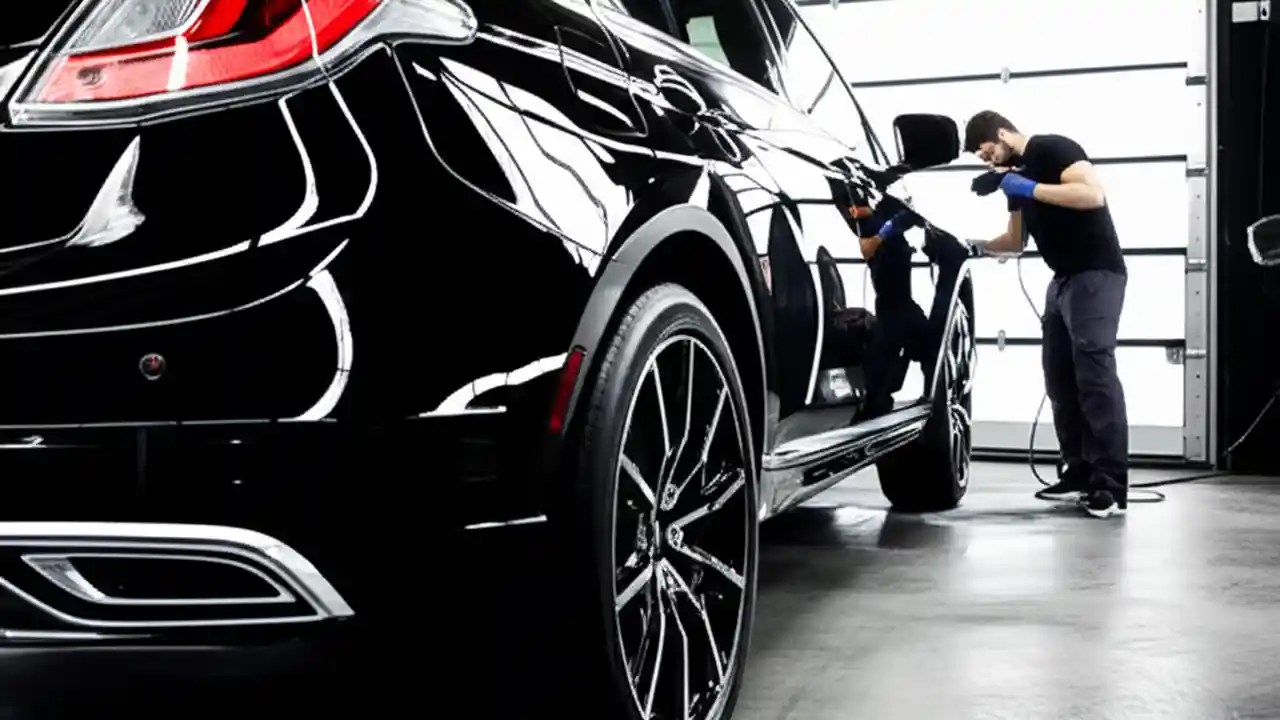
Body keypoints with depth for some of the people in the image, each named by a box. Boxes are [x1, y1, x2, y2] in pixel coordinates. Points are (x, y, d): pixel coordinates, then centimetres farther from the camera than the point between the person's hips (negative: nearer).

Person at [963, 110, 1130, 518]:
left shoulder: (1053, 149, -9)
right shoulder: (1016, 175, 17)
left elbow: (1094, 194, -24)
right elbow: (1016, 240, 26)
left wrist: (1030, 188, -20)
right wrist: (978, 249, 13)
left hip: (1096, 275, -10)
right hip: (1063, 280, 10)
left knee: (1095, 374, -15)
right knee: (1060, 377, 6)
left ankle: (1111, 484, -16)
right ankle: (1078, 472, 12)